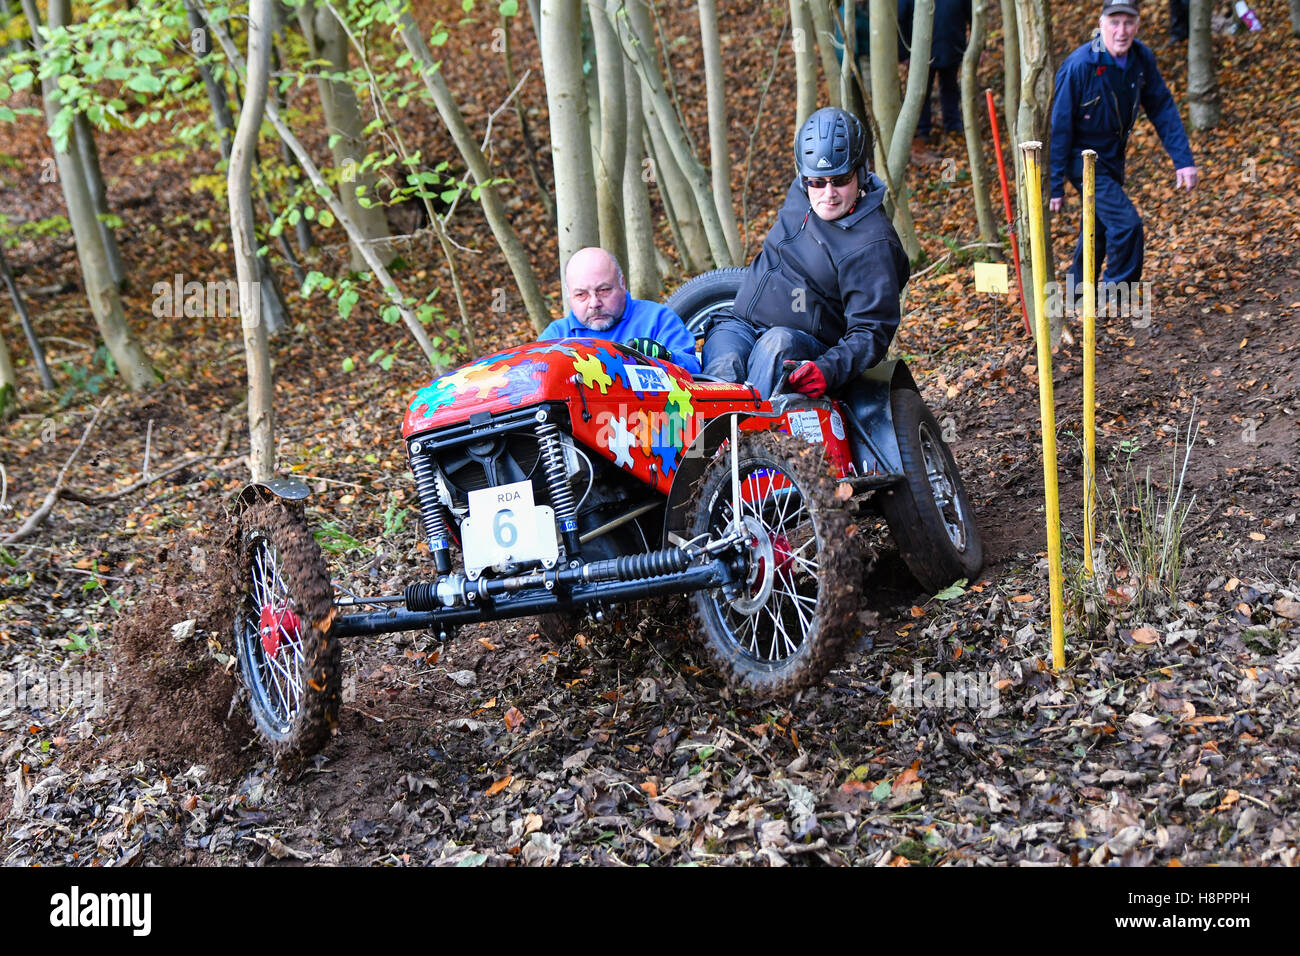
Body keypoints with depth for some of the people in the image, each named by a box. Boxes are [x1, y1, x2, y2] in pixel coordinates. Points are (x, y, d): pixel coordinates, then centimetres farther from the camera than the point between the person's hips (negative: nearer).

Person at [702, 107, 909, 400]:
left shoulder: (873, 246, -14)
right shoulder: (801, 193, 7)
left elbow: (870, 334, -18)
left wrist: (828, 370, -34)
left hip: (807, 347, -5)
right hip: (739, 323, 5)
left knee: (778, 342, -39)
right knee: (724, 371, -28)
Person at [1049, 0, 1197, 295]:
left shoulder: (1143, 59, -9)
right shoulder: (1078, 66, -27)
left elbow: (1162, 109, 0)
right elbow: (1059, 127, -21)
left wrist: (1183, 159, -7)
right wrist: (1055, 185, -19)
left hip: (1113, 156, 7)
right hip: (1083, 158, -7)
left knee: (1100, 223, 21)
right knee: (1126, 223, -17)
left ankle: (1079, 287, 42)